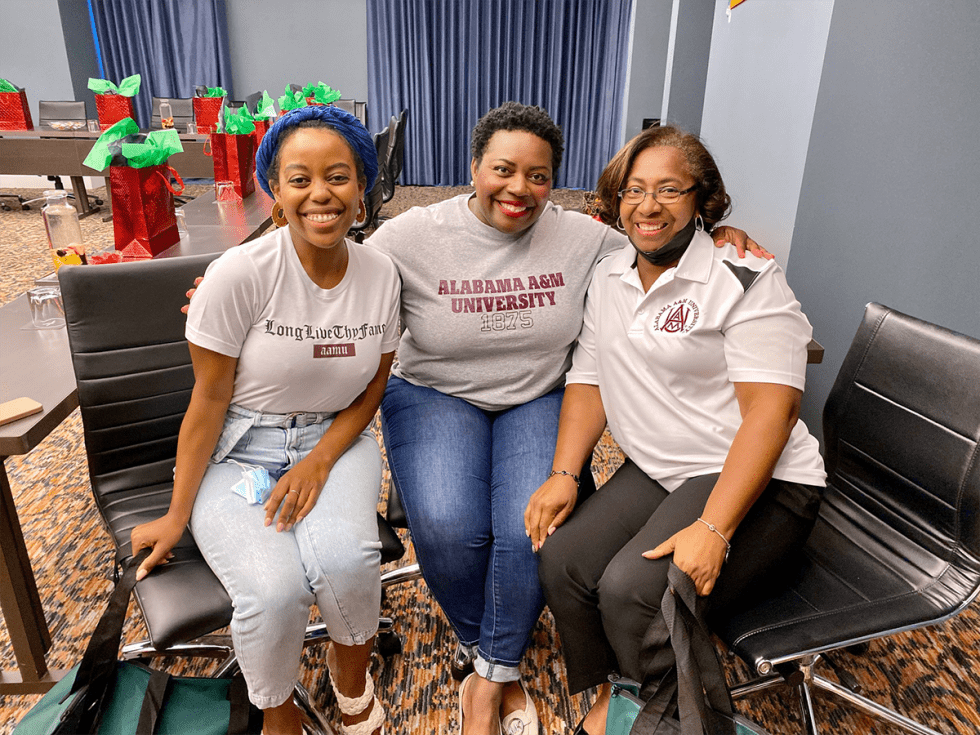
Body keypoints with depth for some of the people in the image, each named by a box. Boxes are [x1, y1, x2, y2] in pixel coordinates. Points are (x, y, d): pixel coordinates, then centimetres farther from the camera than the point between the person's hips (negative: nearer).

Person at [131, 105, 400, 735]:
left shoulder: (380, 274, -6)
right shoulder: (241, 273, -17)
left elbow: (371, 389, 2)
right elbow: (209, 399, -10)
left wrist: (319, 462, -13)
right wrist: (177, 515, -5)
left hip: (335, 439, 2)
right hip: (240, 450, -2)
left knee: (344, 559, -27)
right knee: (275, 590, -25)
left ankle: (352, 669, 11)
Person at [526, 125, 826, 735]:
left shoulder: (747, 280, -11)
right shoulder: (608, 278, 9)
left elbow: (770, 410, -18)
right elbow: (589, 381, 9)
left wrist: (713, 529, -26)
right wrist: (564, 473, -5)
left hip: (758, 482, -6)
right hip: (656, 473, 6)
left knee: (632, 589, -23)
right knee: (562, 557, -13)